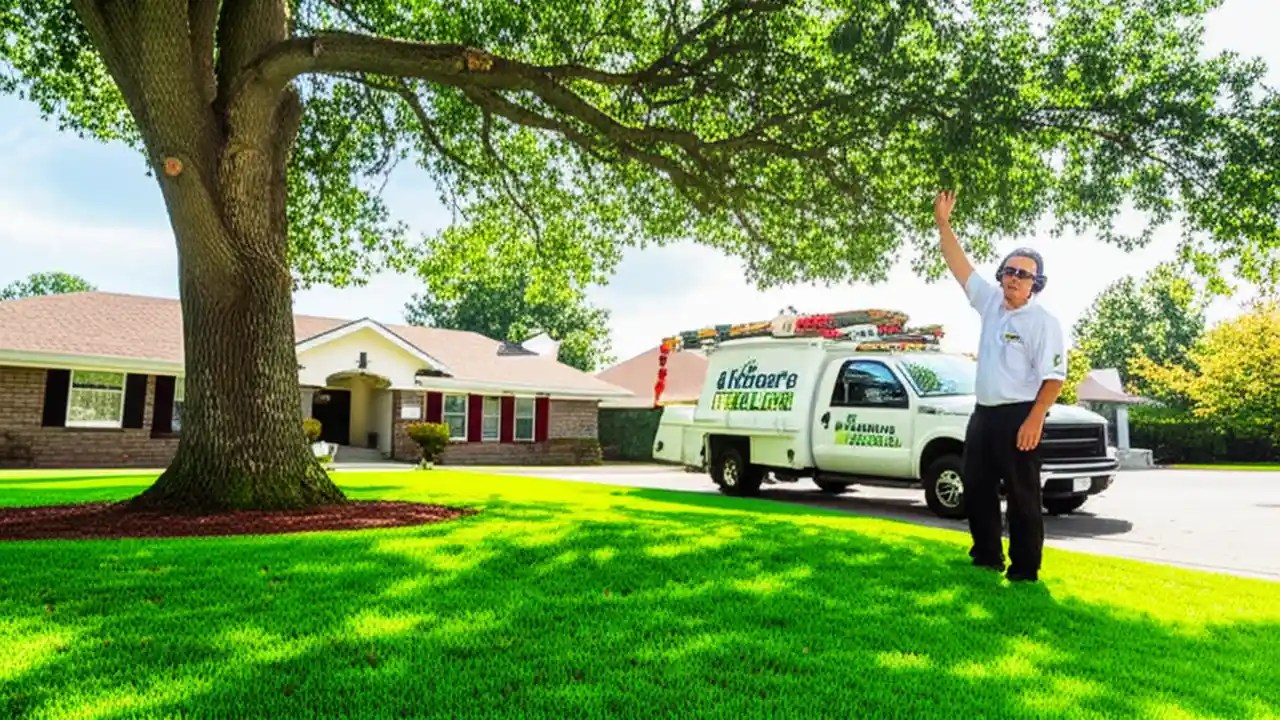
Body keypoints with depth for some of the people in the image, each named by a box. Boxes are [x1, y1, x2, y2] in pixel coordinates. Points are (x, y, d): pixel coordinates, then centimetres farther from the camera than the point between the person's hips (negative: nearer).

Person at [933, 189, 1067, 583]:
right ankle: (987, 555, 27)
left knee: (1022, 494, -1)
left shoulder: (1044, 322, -9)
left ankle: (1025, 569, 8)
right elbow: (960, 267, 11)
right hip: (984, 413, 8)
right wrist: (943, 224, 5)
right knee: (975, 486, 13)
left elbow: (1054, 377, -14)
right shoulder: (990, 302, 9)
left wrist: (1034, 420, -22)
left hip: (1019, 416, -8)